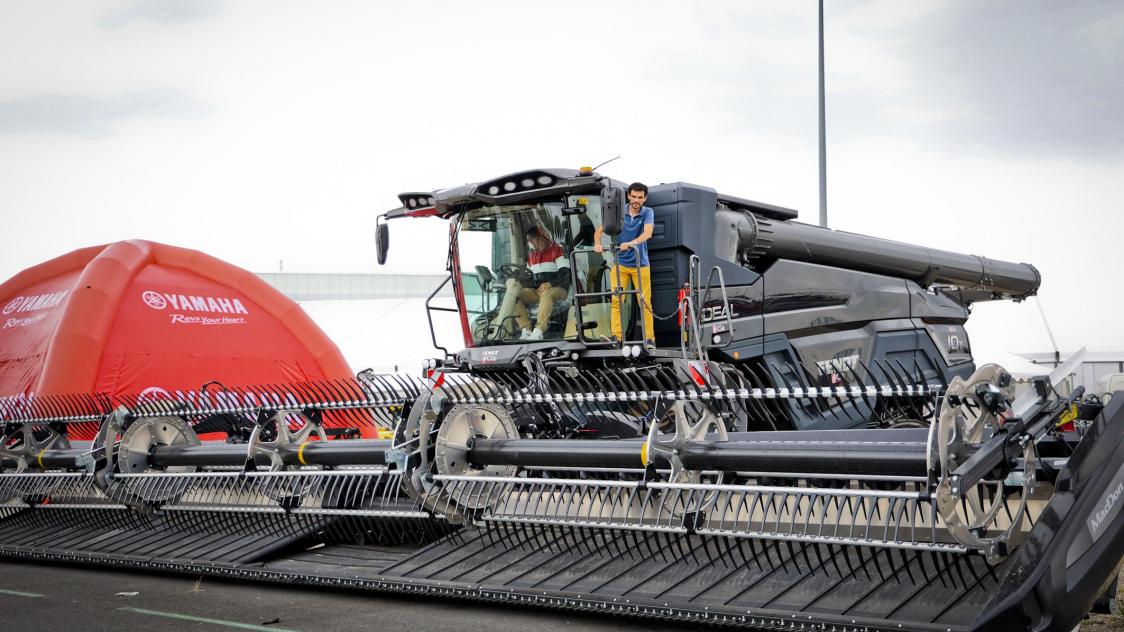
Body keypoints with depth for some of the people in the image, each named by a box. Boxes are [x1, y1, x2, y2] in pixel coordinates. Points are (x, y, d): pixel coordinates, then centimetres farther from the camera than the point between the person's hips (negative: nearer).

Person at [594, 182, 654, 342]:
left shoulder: (648, 213, -4)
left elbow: (647, 232, -22)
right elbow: (599, 230, -1)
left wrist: (631, 243, -39)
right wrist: (597, 244, -22)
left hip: (640, 265, -1)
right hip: (620, 264, 1)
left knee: (645, 302, -1)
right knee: (616, 300, -7)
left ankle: (649, 338, 4)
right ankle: (616, 337, -6)